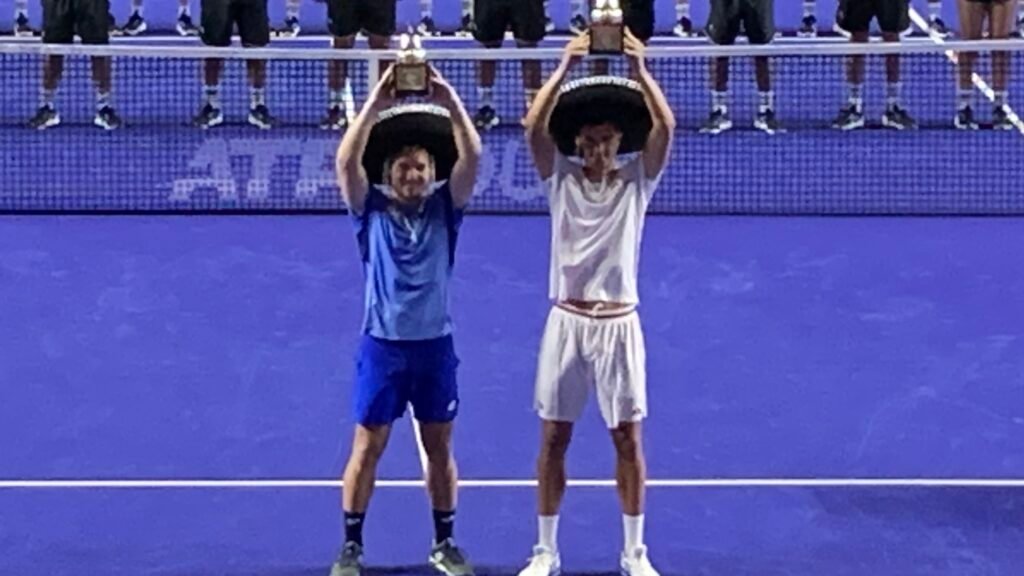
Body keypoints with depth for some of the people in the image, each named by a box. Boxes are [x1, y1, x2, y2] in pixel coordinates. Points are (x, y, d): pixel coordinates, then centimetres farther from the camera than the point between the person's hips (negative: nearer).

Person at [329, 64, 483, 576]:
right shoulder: (371, 208, 1)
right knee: (366, 448, 3)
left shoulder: (443, 208, 4)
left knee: (439, 448, 11)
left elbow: (471, 157, -9)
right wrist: (375, 104, -21)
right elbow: (347, 161, -15)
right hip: (382, 345, -2)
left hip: (435, 345, 2)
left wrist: (450, 102, -18)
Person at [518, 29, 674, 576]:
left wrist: (640, 69, -24)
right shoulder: (559, 178, 1)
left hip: (618, 323, 0)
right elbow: (534, 126, -15)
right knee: (553, 438, 4)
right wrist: (566, 66, -22)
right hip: (567, 321, 0)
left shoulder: (637, 179, 1)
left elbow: (665, 127, -15)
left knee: (627, 438, 4)